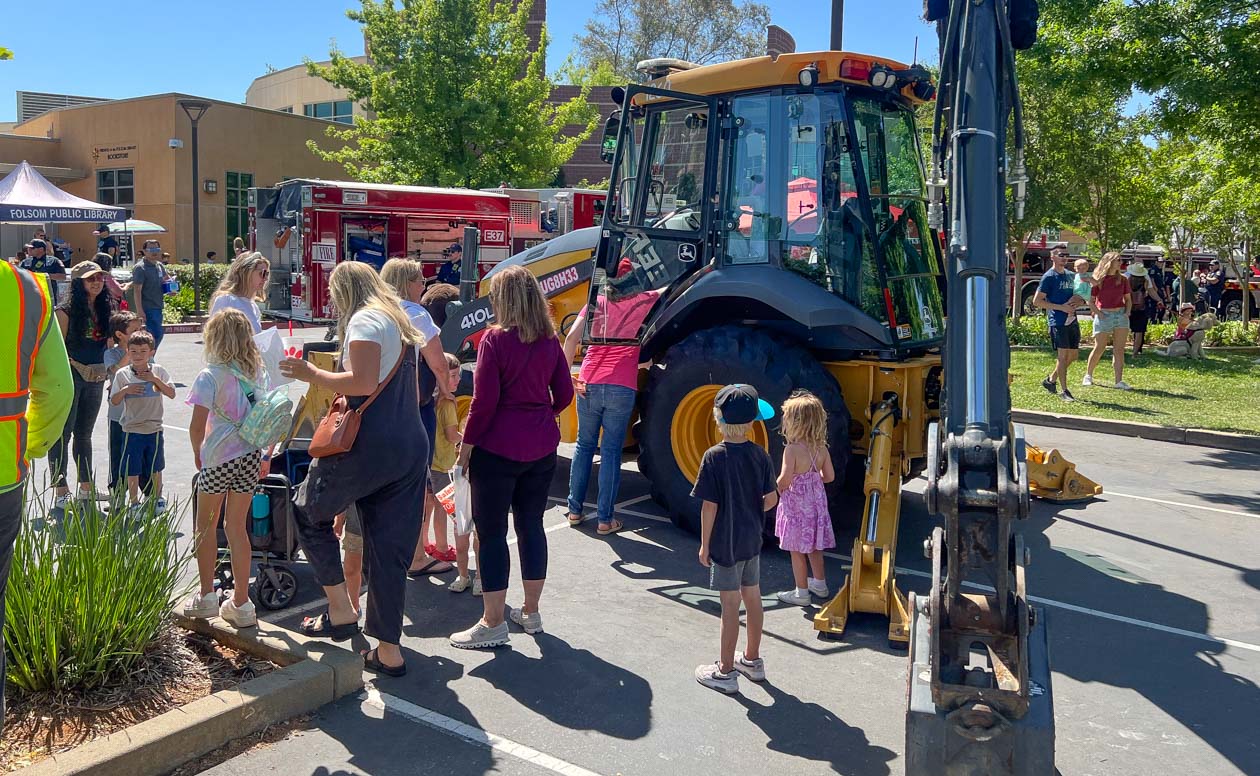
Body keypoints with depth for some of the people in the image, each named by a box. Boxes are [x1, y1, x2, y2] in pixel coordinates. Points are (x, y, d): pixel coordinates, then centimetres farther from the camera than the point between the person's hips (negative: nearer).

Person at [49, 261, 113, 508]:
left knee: (84, 433, 15)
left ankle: (86, 487, 24)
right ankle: (61, 492, 0)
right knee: (63, 434, -3)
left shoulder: (105, 311, 8)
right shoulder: (66, 312, -9)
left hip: (96, 379, 6)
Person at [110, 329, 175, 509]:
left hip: (154, 429, 1)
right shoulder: (123, 374, -3)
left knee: (155, 468, 15)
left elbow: (172, 394, -5)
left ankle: (157, 499, 32)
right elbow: (114, 401, -1)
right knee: (132, 470, 4)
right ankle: (134, 503, 18)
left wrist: (155, 379, -15)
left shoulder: (158, 371, -1)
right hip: (131, 430, -1)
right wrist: (125, 390, -19)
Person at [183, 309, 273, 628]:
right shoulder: (258, 373, 4)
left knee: (206, 526, 14)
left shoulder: (210, 376, -11)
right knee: (236, 526, 11)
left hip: (219, 458, -4)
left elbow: (197, 426, -16)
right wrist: (266, 456, 17)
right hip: (250, 457, 5)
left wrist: (197, 453, 2)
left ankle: (206, 596, 21)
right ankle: (241, 603, 13)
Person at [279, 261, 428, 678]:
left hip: (370, 445, -8)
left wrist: (312, 374, -8)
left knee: (309, 510, 14)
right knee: (390, 549, 10)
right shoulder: (402, 323, 21)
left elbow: (363, 382, -19)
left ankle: (340, 611, 12)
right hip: (412, 446, 8)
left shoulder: (364, 320, -6)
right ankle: (388, 650, 15)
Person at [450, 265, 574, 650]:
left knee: (491, 532, 3)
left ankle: (492, 624, 9)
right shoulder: (549, 340, 4)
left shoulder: (495, 339, -13)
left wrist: (467, 443, -5)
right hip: (542, 447, 6)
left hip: (498, 448, -6)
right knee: (531, 524, 15)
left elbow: (484, 401, -15)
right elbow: (564, 394, 9)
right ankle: (531, 613, 26)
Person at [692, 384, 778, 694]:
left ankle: (725, 671, 14)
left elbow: (710, 505, -16)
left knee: (730, 605, 2)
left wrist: (704, 544, -7)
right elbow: (772, 498, 0)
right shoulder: (760, 456, -4)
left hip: (725, 543, -5)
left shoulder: (714, 457, -17)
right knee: (752, 598, 17)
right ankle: (752, 659, 34)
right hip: (751, 540, 5)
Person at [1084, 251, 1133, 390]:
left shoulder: (1122, 280, 9)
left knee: (1119, 349, 0)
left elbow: (1128, 298, 17)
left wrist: (1128, 311, 1)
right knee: (1099, 348, 2)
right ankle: (1088, 376, 20)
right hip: (1104, 315, -4)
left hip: (1121, 315, 4)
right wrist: (1097, 312, -13)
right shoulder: (1098, 279, -4)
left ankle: (1119, 381, 0)